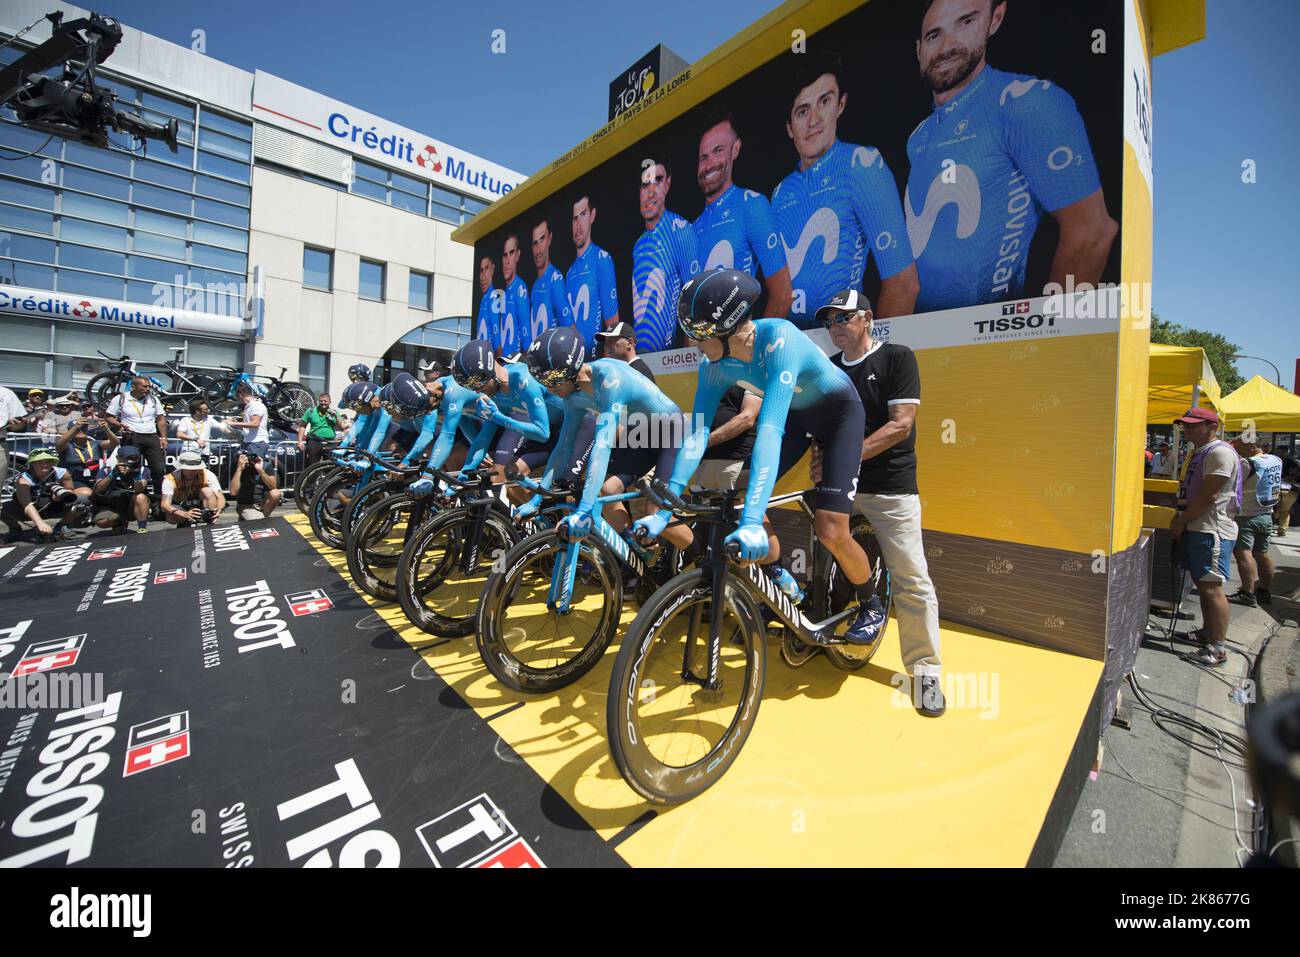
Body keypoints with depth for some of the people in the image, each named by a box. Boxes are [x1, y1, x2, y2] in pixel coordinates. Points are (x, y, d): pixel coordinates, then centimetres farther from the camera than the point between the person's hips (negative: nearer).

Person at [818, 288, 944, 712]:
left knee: (912, 581, -2)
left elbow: (900, 424, -12)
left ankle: (925, 669, 12)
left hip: (891, 487, -4)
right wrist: (819, 456, -11)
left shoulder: (897, 358, -3)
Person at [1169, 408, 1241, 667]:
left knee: (1212, 588, -8)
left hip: (1212, 531, -10)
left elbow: (1208, 495, -18)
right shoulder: (1199, 452, 17)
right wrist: (1180, 518, 12)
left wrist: (1181, 521, -11)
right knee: (1202, 585, 17)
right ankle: (1206, 633, 28)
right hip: (1195, 528, 10)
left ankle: (1217, 649, -2)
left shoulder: (1220, 452, -13)